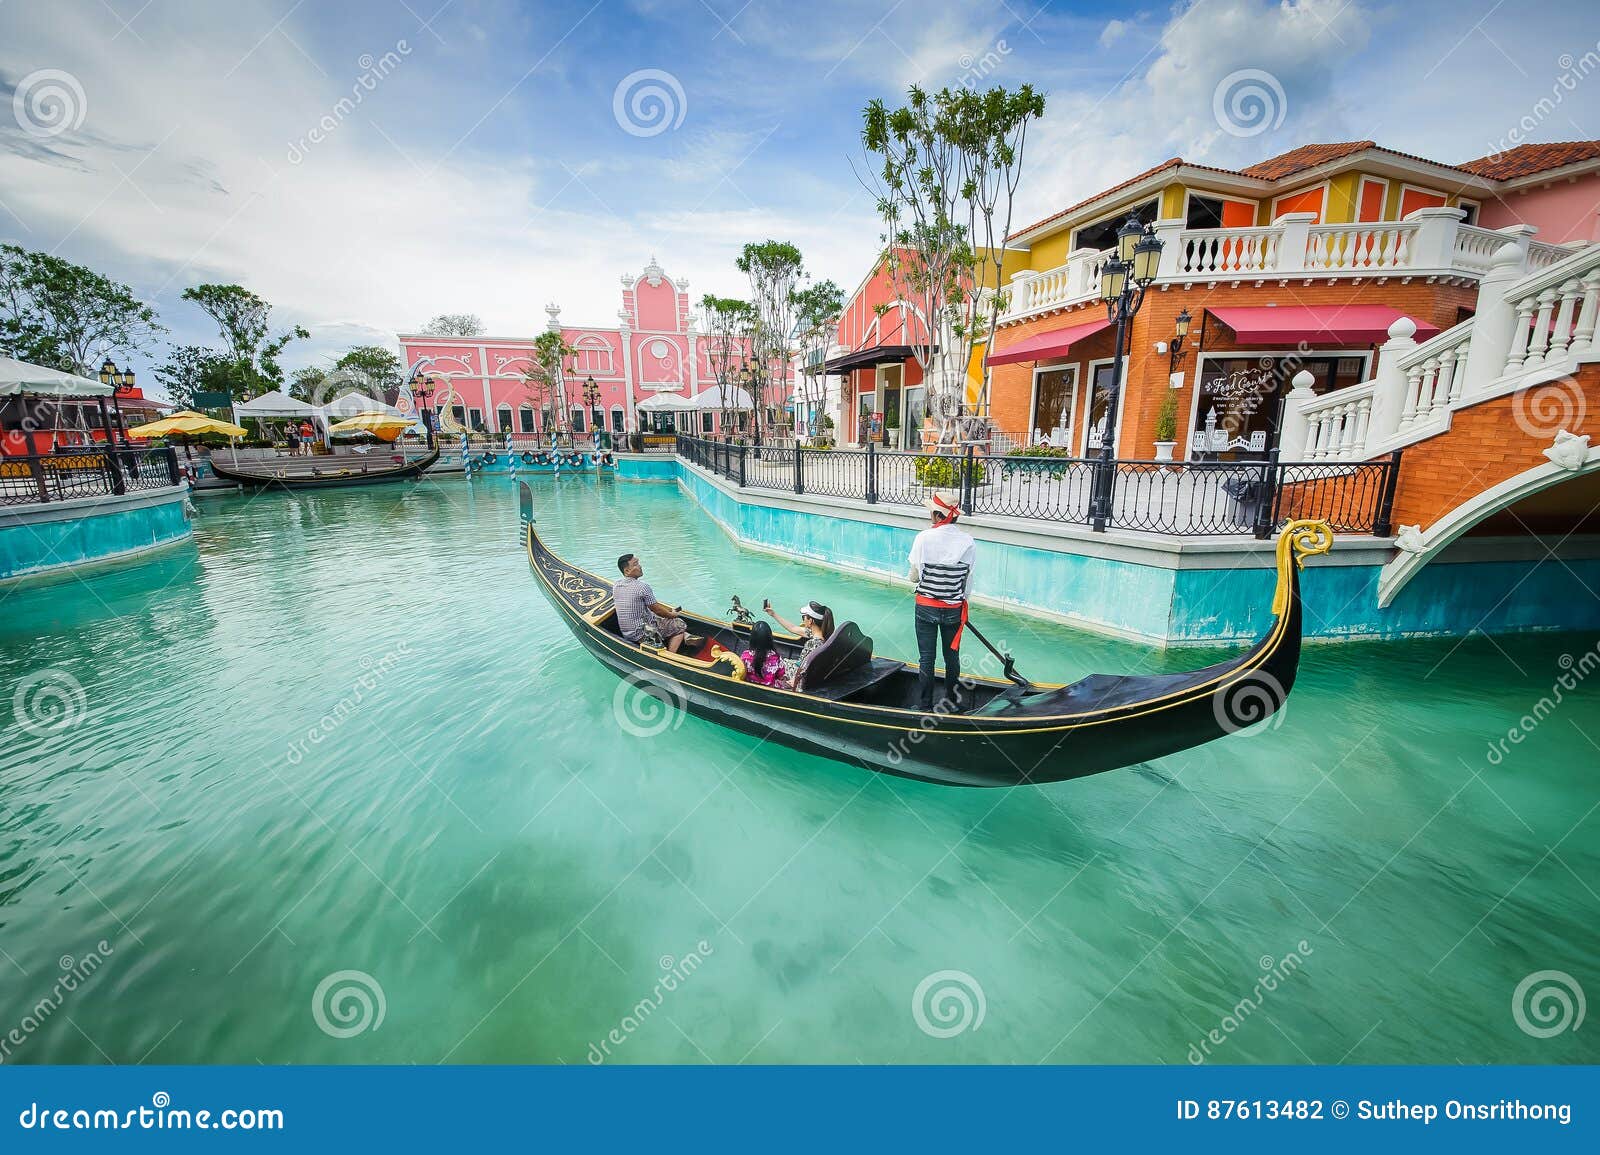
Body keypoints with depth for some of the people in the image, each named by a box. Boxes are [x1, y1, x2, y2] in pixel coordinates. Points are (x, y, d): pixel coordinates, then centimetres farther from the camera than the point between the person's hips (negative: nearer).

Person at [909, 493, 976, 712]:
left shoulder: (924, 538, -13)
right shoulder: (968, 542, -6)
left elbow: (914, 577, -6)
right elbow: (968, 581, 0)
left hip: (926, 607, -2)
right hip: (954, 610, 2)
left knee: (926, 659, 8)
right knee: (952, 657, 17)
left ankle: (926, 707, 17)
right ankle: (952, 703, 30)